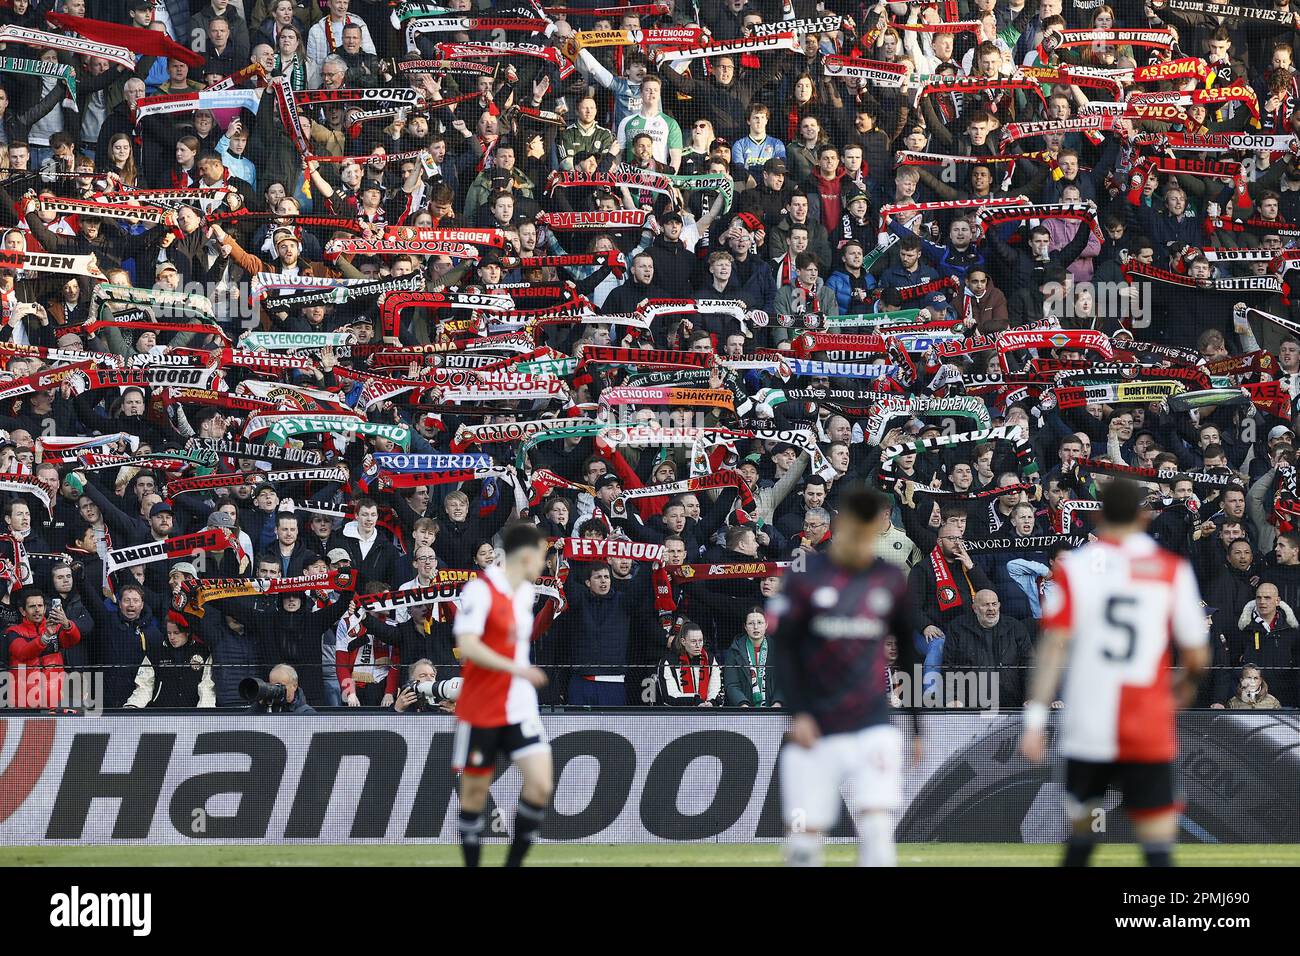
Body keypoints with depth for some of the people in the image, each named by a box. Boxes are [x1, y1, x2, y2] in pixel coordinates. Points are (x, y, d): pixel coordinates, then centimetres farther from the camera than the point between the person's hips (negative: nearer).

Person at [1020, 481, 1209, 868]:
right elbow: (1196, 654, 2)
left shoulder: (1073, 567, 0)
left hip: (1085, 730, 1)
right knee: (1158, 841, -2)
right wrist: (1184, 686, 23)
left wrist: (1035, 719, -10)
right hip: (1150, 734, -1)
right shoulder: (1172, 570, 1)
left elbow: (1053, 646, -8)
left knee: (1081, 829, 18)